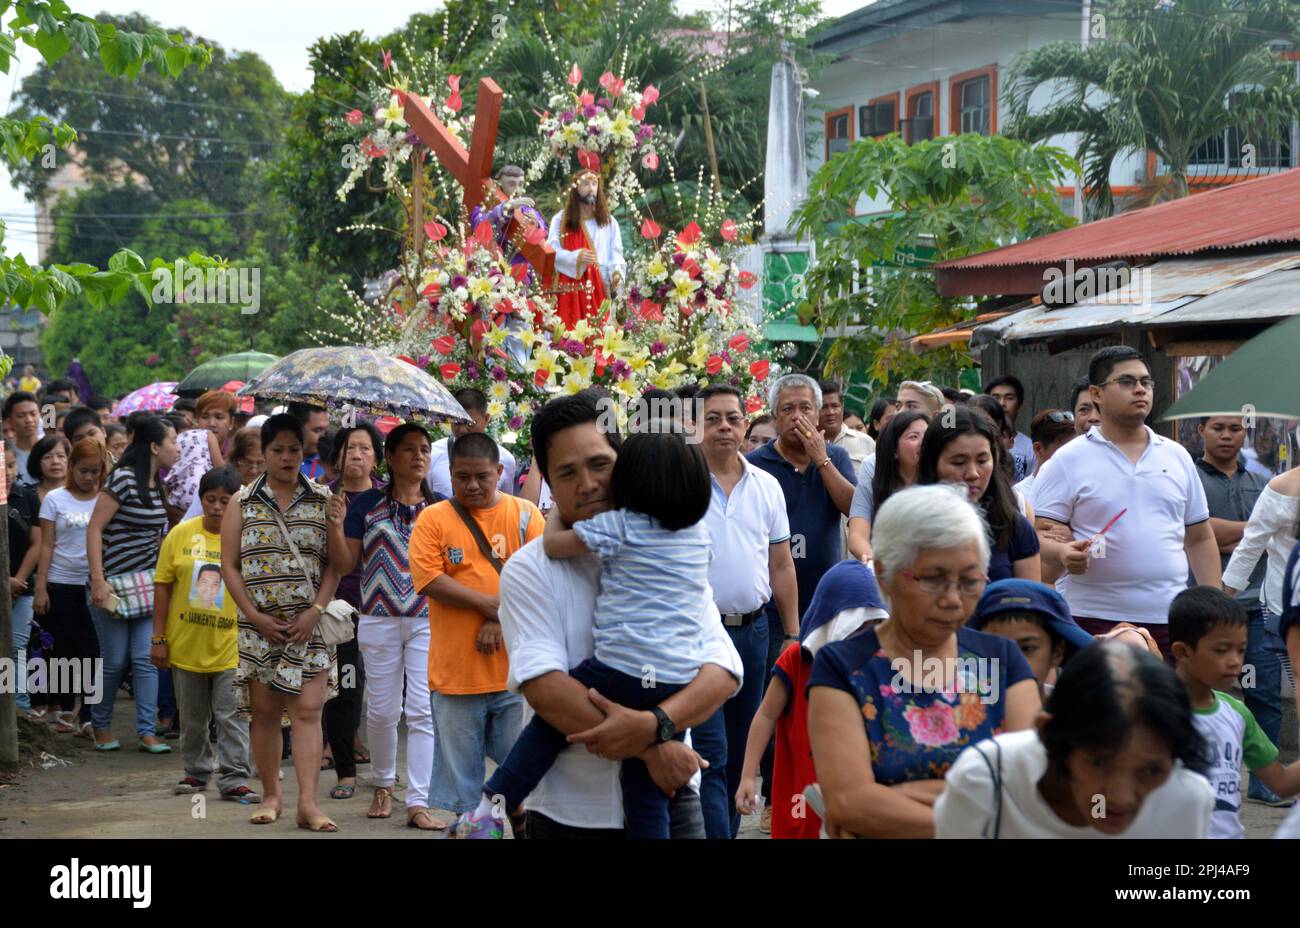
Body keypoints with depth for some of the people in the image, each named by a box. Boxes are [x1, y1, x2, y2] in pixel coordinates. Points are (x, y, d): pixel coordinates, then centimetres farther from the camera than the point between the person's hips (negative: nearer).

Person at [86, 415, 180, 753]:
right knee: (115, 661, 2)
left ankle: (147, 732, 2)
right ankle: (101, 726, 21)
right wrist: (98, 581, -21)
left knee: (146, 658, 0)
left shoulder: (158, 486, 9)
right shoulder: (123, 479, -14)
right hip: (113, 583, -6)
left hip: (146, 583, 6)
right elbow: (94, 529, -16)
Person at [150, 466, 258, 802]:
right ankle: (197, 772, 30)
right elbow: (162, 586, 3)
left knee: (232, 716, -3)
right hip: (185, 645, 2)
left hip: (230, 648, -2)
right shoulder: (180, 534, 0)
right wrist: (158, 638, 0)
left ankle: (234, 780, 1)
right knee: (191, 718, 14)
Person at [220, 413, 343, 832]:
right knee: (264, 711, 4)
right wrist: (255, 615, -6)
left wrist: (315, 611, -9)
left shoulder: (322, 500, 6)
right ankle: (271, 795, 16)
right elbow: (229, 565, 4)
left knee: (307, 710, -9)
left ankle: (308, 802, -13)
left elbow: (334, 562, 3)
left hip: (309, 624, -1)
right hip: (259, 624, 1)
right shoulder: (243, 502, 7)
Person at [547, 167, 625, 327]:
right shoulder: (560, 220, 8)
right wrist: (576, 257, -18)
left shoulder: (609, 222, 13)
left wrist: (617, 272, -16)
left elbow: (616, 255, 5)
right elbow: (551, 252, -1)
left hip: (600, 291, 1)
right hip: (569, 289, -1)